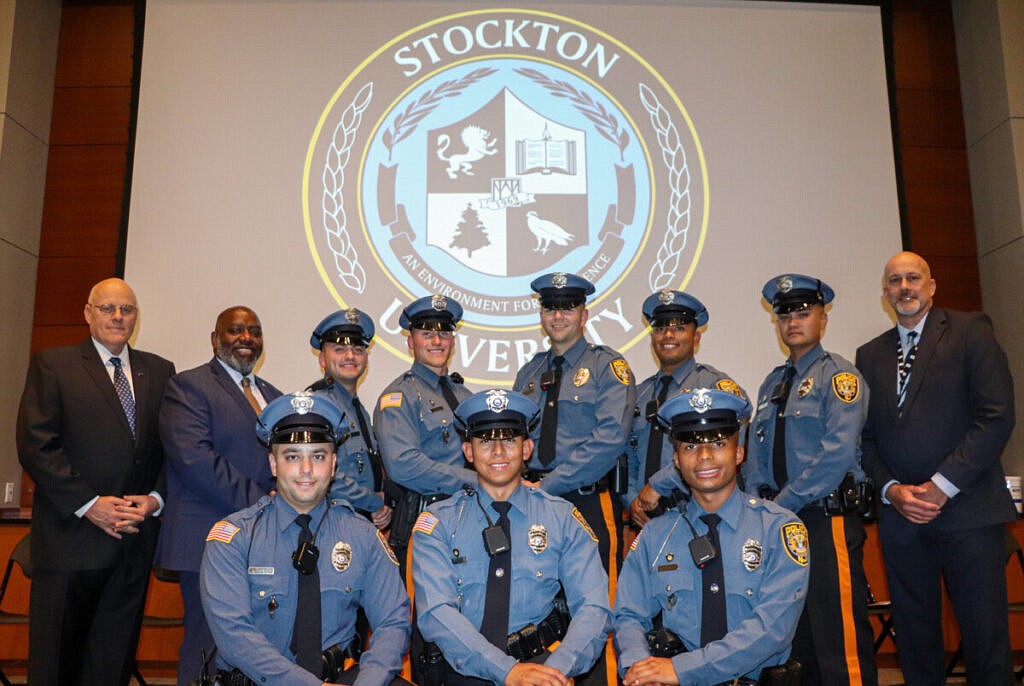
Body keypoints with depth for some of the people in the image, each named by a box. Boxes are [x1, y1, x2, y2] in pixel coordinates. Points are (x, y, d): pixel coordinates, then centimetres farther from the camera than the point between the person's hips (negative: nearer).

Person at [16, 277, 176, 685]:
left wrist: (155, 499, -8)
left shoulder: (159, 372, 11)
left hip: (136, 537, 3)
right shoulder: (52, 365, 1)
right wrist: (88, 505, -14)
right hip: (71, 535, -3)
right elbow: (36, 445, -8)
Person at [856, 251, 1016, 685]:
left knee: (985, 637, -1)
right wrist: (891, 489, -5)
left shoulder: (970, 331, 3)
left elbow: (997, 416, -7)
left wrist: (941, 486, -12)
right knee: (914, 641, 9)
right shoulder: (869, 355, 15)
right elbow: (865, 437, 12)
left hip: (966, 512, -4)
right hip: (900, 518, 4)